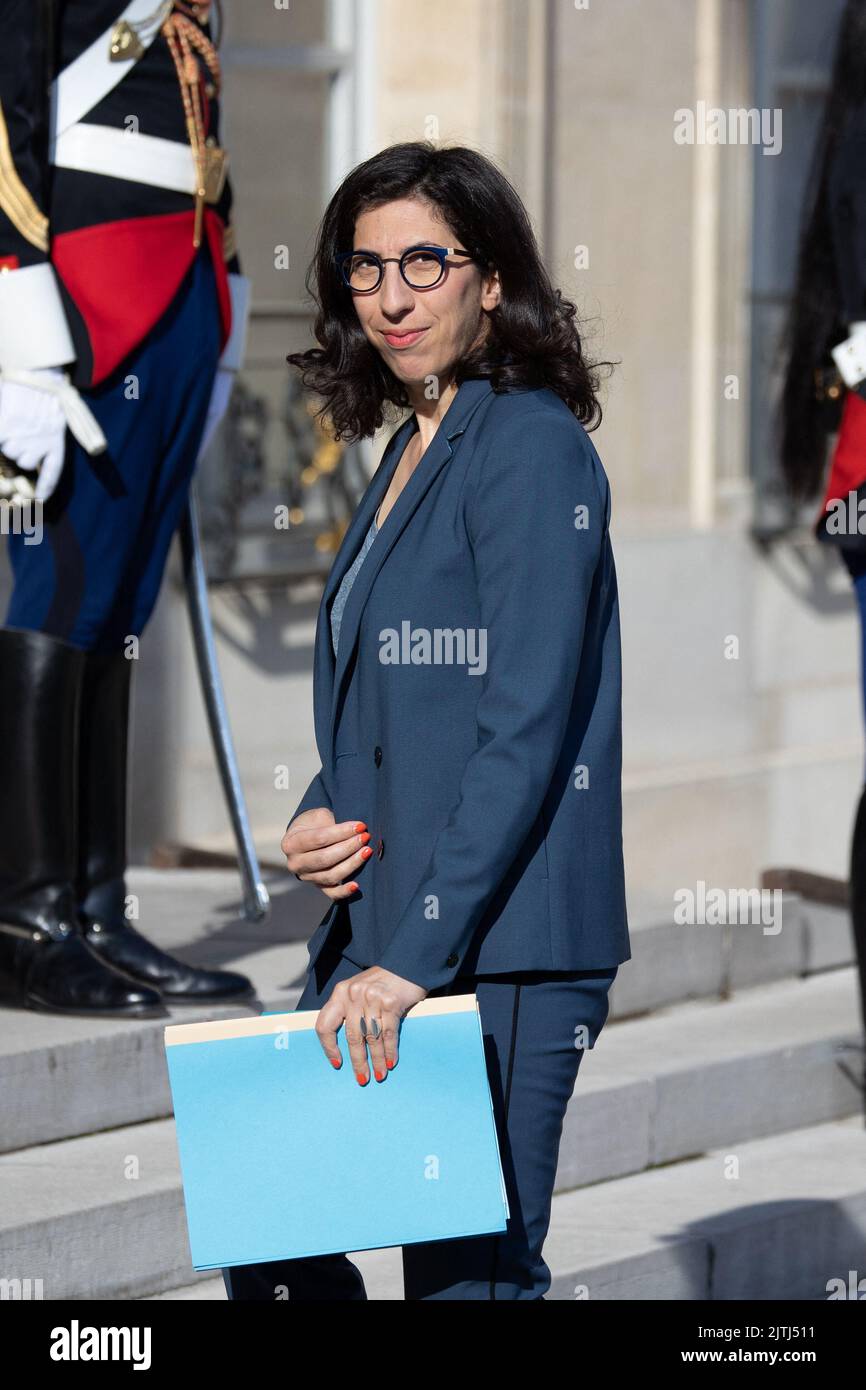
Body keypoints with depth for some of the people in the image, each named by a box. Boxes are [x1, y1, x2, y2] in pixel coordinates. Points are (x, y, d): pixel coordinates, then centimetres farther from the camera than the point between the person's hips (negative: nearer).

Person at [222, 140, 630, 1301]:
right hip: (385, 935, 9)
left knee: (469, 1276, -5)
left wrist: (416, 955, -21)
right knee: (271, 1248, 10)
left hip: (500, 953, -9)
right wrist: (318, 820, 3)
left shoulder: (531, 446, -11)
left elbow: (528, 727, -18)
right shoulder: (410, 453, 16)